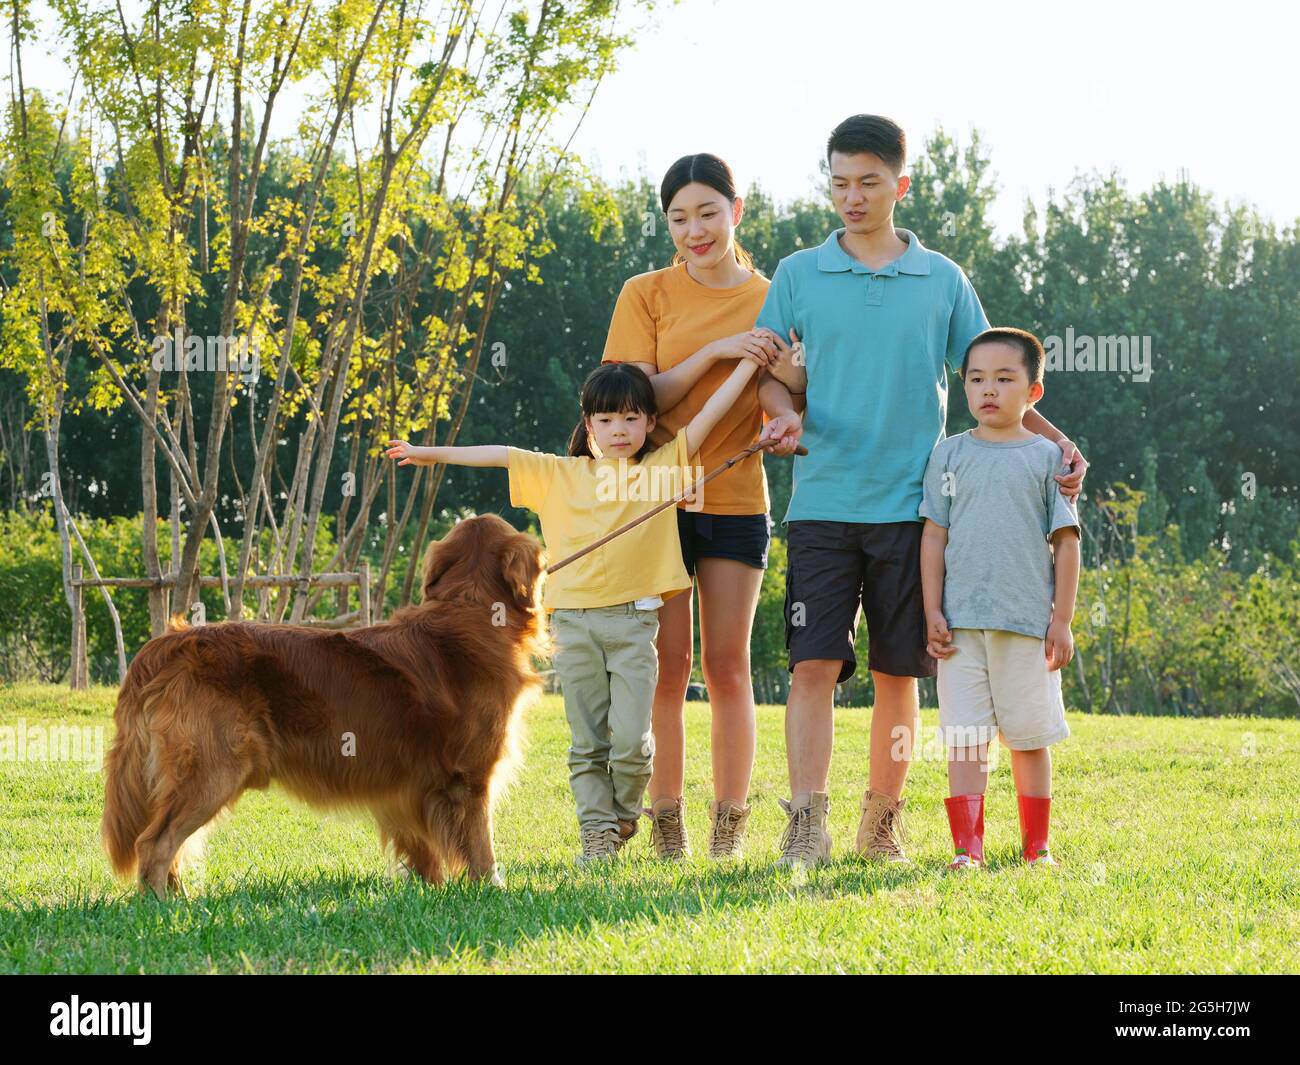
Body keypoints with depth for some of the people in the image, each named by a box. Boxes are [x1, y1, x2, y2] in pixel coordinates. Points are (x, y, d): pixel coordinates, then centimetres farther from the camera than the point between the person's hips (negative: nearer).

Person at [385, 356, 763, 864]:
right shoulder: (562, 474, 11)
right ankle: (597, 834, 8)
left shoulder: (662, 466, 7)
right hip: (574, 623, 2)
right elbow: (500, 455, 11)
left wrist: (749, 361, -2)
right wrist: (433, 453, 10)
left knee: (631, 741, -8)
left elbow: (710, 414, 3)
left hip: (634, 621, -2)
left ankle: (624, 819, 16)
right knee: (587, 743, 3)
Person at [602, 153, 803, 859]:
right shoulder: (646, 295, 2)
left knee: (727, 664, 2)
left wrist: (787, 416, -29)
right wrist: (714, 352, -18)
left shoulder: (768, 299, 7)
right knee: (667, 664, -1)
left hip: (736, 501, 1)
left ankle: (730, 824, 8)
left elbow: (773, 381, -6)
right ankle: (665, 819, 7)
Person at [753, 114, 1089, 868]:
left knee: (898, 672, 5)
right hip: (823, 502, -1)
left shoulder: (944, 282, 9)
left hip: (910, 505, 1)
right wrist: (787, 394, -17)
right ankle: (807, 827, -12)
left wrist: (1056, 439, 0)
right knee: (815, 664, -10)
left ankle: (883, 823, 16)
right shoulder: (799, 276, 7)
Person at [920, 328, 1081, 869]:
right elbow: (934, 536, 6)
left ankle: (1036, 845, 17)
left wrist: (1062, 620, -1)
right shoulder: (949, 455, 7)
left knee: (1031, 737, 6)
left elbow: (1065, 542, 3)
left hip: (1028, 622, 0)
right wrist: (933, 612, -1)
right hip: (962, 622, 1)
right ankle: (968, 846, -2)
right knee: (964, 737, -3)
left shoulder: (1046, 457, 3)